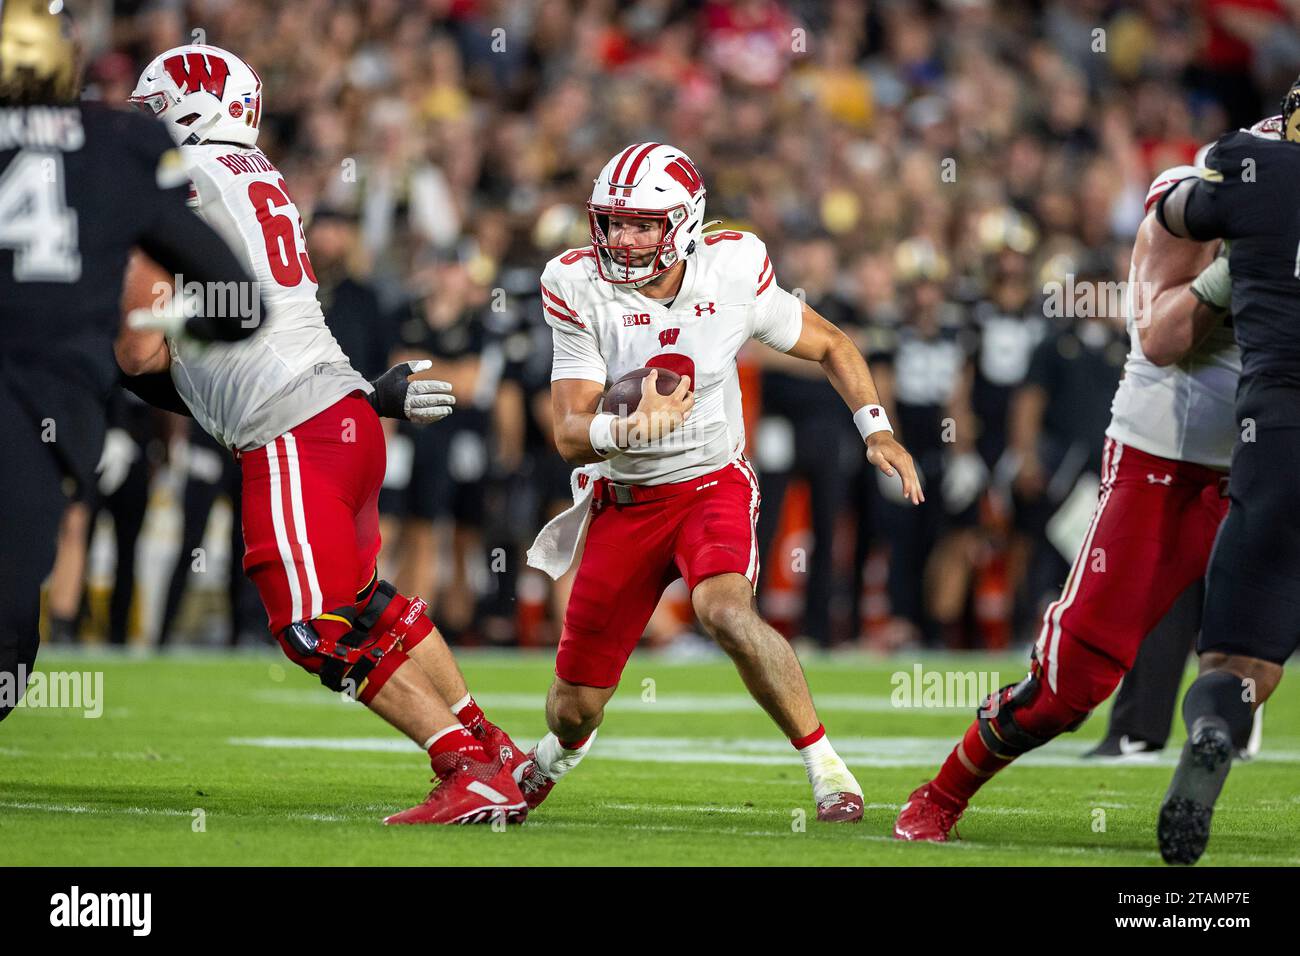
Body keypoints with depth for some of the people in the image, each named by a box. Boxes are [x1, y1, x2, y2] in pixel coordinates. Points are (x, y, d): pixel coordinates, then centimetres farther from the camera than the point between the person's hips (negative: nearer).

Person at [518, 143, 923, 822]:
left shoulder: (734, 275, -12)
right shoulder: (579, 288, -13)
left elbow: (828, 345, 6)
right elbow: (569, 432, -16)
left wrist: (876, 429, -7)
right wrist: (626, 428, -38)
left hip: (712, 484, -1)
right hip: (625, 502, 2)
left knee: (725, 610, -35)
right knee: (576, 707, 7)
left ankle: (823, 763, -21)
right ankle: (562, 751, 46)